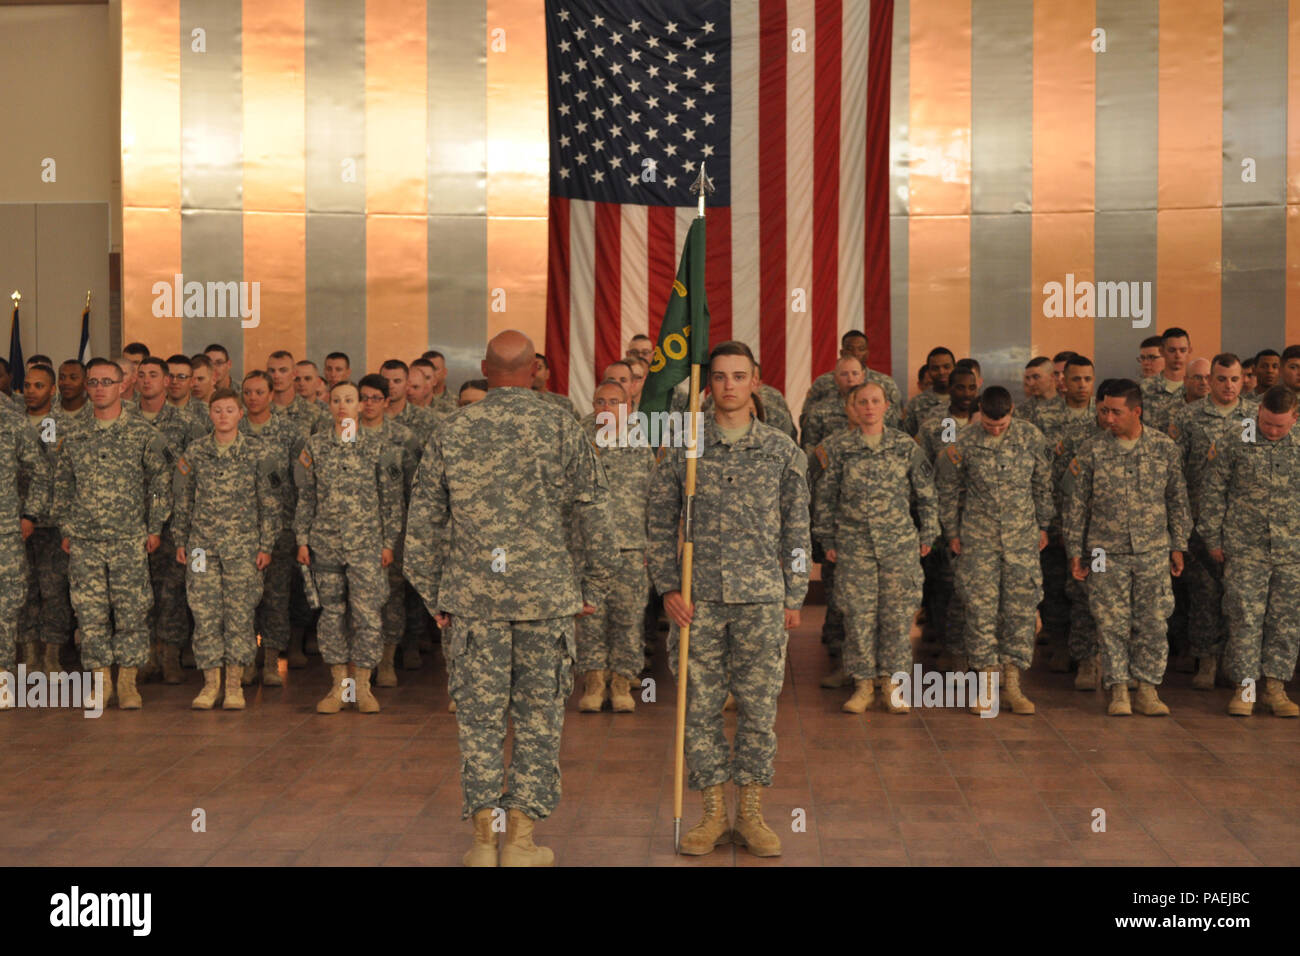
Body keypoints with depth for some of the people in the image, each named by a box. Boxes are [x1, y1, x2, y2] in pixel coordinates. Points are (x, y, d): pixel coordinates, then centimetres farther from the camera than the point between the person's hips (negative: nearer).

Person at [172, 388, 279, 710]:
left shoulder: (259, 453, 1)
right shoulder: (194, 452, 6)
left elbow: (270, 503, 3)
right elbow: (182, 500, 12)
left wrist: (266, 545, -1)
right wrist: (180, 541, 9)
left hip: (243, 545, -1)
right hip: (202, 544, 2)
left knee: (240, 614, -1)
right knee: (205, 613, 1)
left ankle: (234, 684, 9)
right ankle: (210, 683, 10)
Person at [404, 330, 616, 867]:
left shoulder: (452, 431, 3)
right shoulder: (561, 428, -2)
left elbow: (422, 521, 5)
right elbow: (596, 516, -3)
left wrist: (433, 597, 13)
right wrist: (592, 589, 7)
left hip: (472, 599, 1)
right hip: (546, 596, -1)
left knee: (479, 717, 9)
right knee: (539, 718, 8)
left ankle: (484, 841, 10)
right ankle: (521, 841, 10)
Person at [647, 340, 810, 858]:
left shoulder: (782, 451, 6)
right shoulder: (682, 447, 5)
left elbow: (796, 530, 9)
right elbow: (659, 523, 7)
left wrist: (794, 597, 5)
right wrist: (667, 587, -1)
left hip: (761, 599, 0)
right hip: (698, 599, 0)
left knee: (759, 707, 3)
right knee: (700, 706, 3)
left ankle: (751, 814, 15)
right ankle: (713, 814, 16)